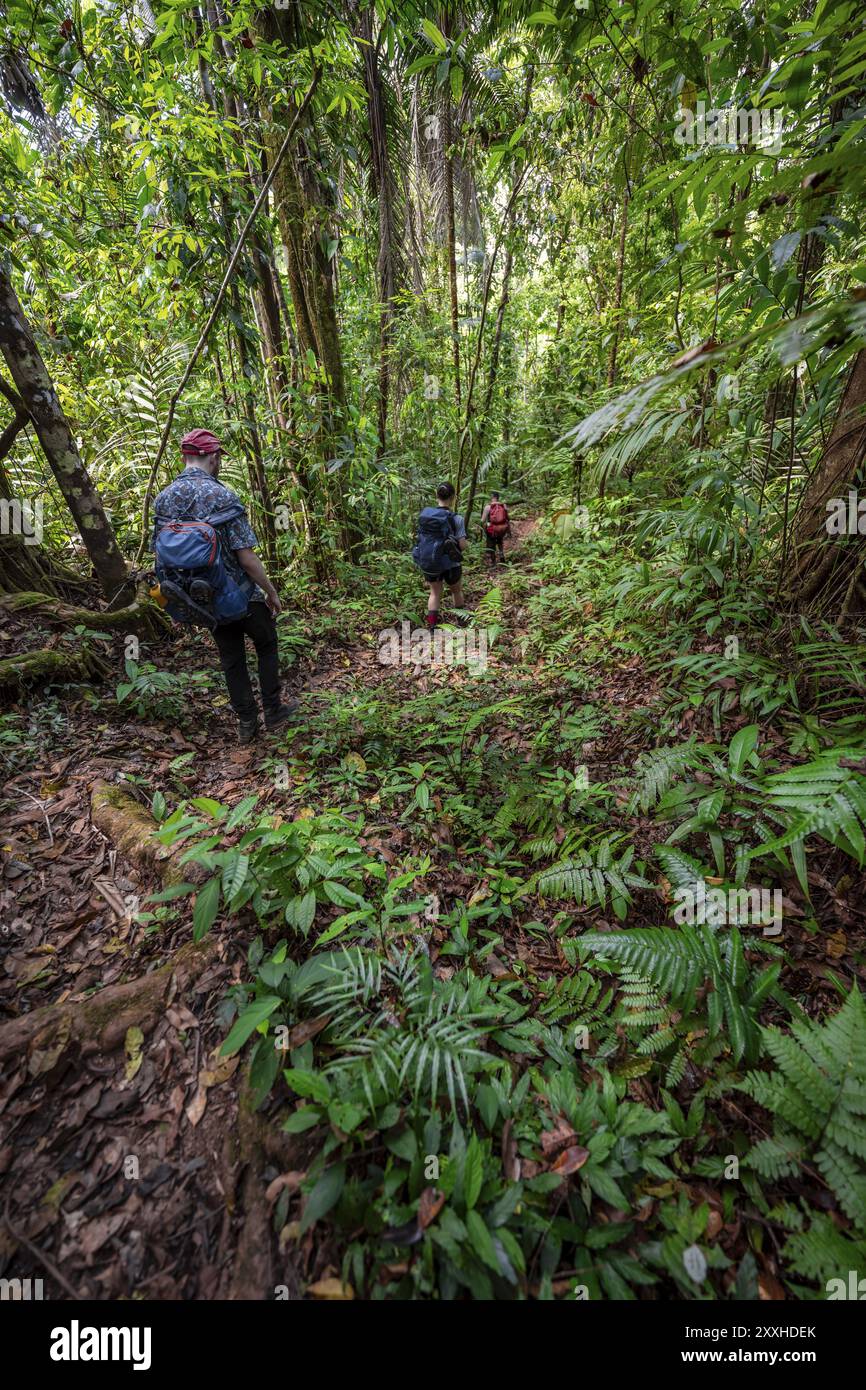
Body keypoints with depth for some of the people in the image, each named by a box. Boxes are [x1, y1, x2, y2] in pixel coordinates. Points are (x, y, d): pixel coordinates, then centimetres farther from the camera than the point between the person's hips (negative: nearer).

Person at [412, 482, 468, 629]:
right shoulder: (456, 518, -15)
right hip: (449, 563, -3)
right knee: (456, 591, 22)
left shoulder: (424, 514, -3)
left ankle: (432, 627, 11)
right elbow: (462, 545, -14)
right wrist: (467, 543, 7)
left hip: (427, 563, 3)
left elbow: (422, 537, 4)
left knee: (435, 592, 20)